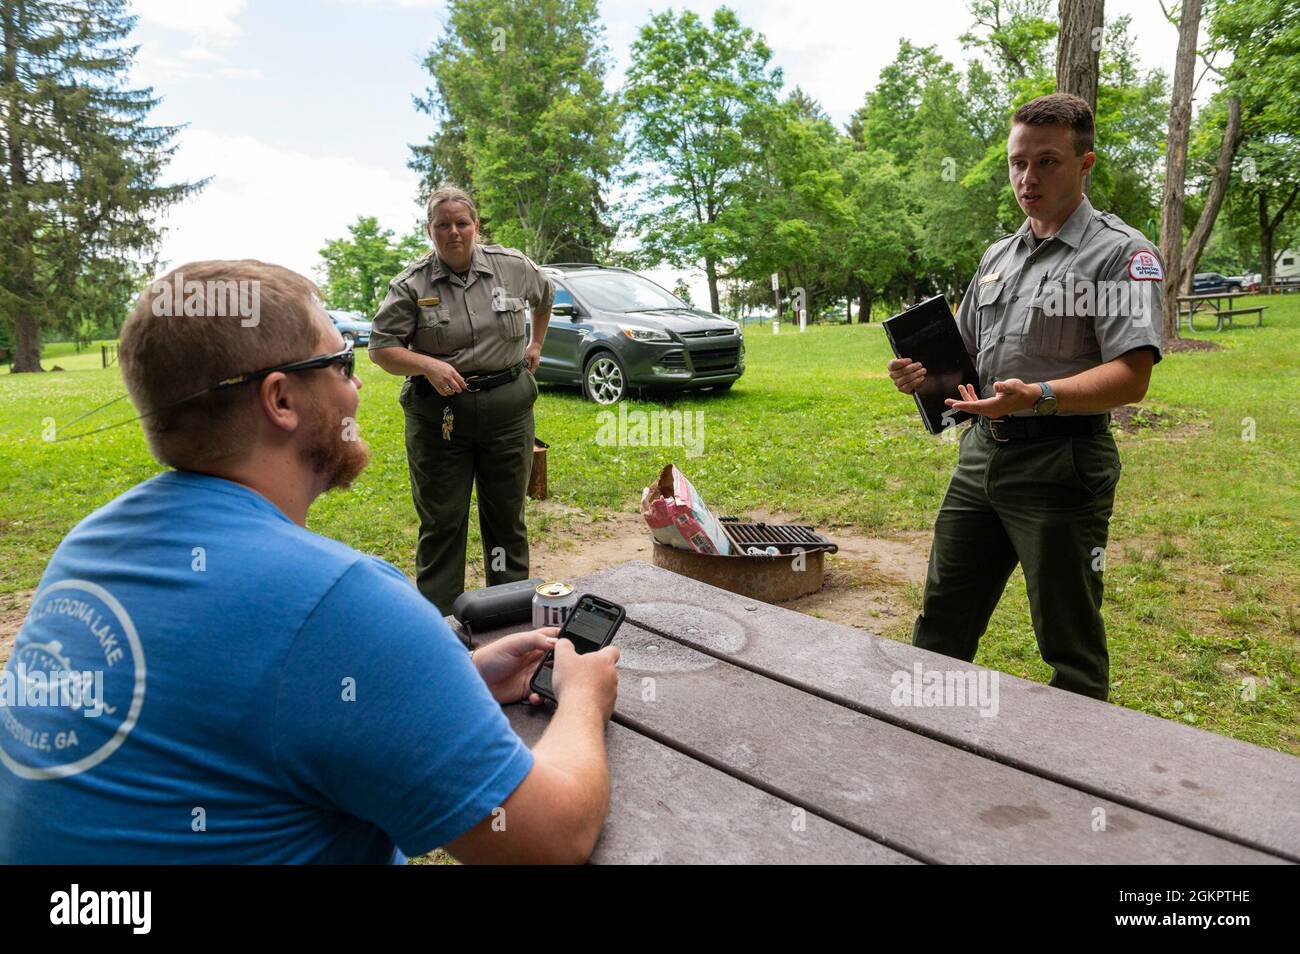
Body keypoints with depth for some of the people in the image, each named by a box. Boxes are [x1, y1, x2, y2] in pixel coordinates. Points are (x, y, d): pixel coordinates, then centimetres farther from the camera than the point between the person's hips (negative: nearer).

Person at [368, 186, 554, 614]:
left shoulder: (514, 267, 1)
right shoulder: (411, 285, -5)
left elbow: (545, 296, 23)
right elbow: (381, 347, -5)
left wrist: (536, 343, 21)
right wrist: (428, 365, -20)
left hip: (508, 407, 2)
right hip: (438, 414, -1)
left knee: (506, 514, 11)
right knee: (441, 521, 3)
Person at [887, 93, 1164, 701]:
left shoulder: (1120, 253, -7)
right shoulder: (999, 255, 16)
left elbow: (1131, 377, -18)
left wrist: (1038, 396, -33)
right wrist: (921, 375, 1)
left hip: (1062, 463, -7)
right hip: (982, 452, 7)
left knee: (1069, 641, 5)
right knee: (942, 623, 14)